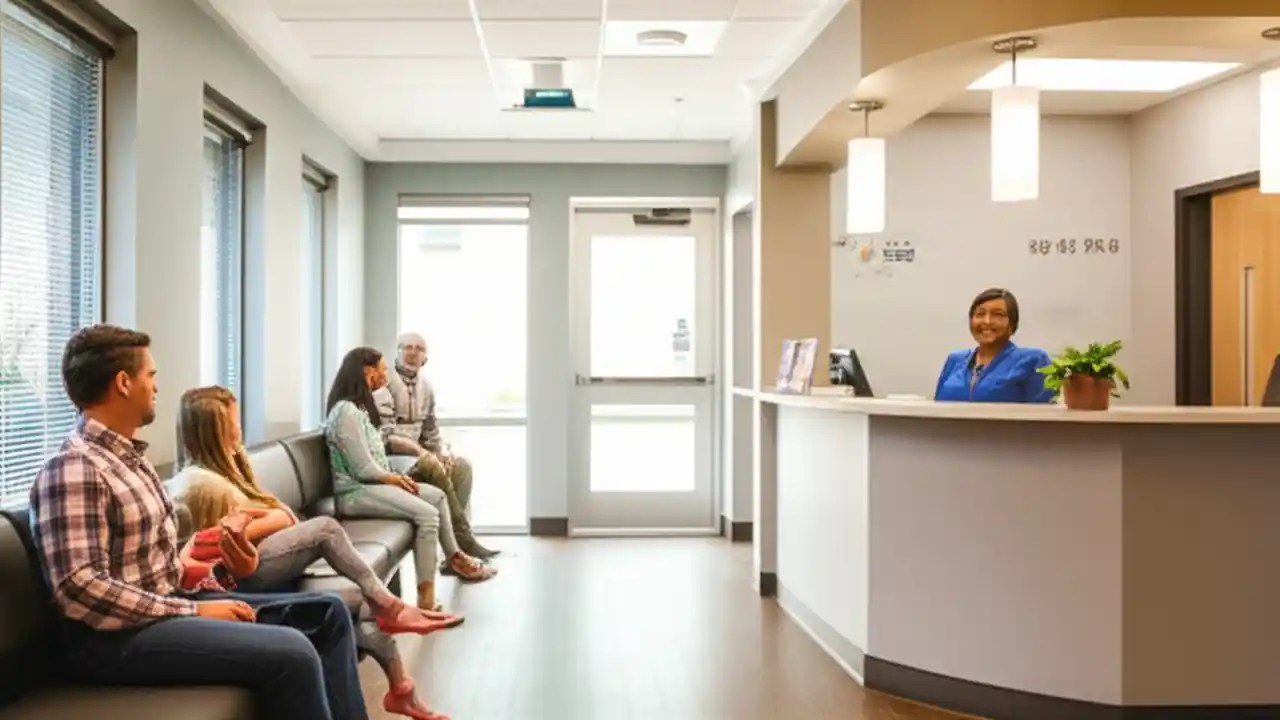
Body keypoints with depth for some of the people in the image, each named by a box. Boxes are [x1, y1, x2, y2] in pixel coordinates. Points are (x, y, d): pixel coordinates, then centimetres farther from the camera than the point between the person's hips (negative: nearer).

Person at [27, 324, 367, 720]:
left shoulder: (128, 455, 14)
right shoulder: (73, 470, -17)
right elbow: (81, 589, -25)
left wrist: (201, 583, 1)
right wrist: (195, 611, -21)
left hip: (169, 603, 10)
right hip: (119, 636, -10)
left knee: (328, 611, 7)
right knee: (291, 653, -27)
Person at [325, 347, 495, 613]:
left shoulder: (359, 406, 15)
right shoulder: (346, 412, -19)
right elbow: (364, 469, -21)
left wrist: (396, 477, 0)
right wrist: (396, 478, -6)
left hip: (374, 483, 11)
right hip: (355, 492, -11)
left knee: (437, 496, 11)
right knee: (427, 514, -23)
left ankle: (455, 558, 20)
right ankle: (426, 598, -25)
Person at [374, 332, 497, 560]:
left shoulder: (425, 385, 11)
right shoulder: (385, 382, -11)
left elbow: (431, 430, 14)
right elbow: (385, 436, -19)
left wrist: (443, 452, -6)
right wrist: (420, 451, -29)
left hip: (417, 453, 7)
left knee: (461, 466, -14)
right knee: (433, 467, -30)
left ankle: (458, 538, -18)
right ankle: (463, 538, -21)